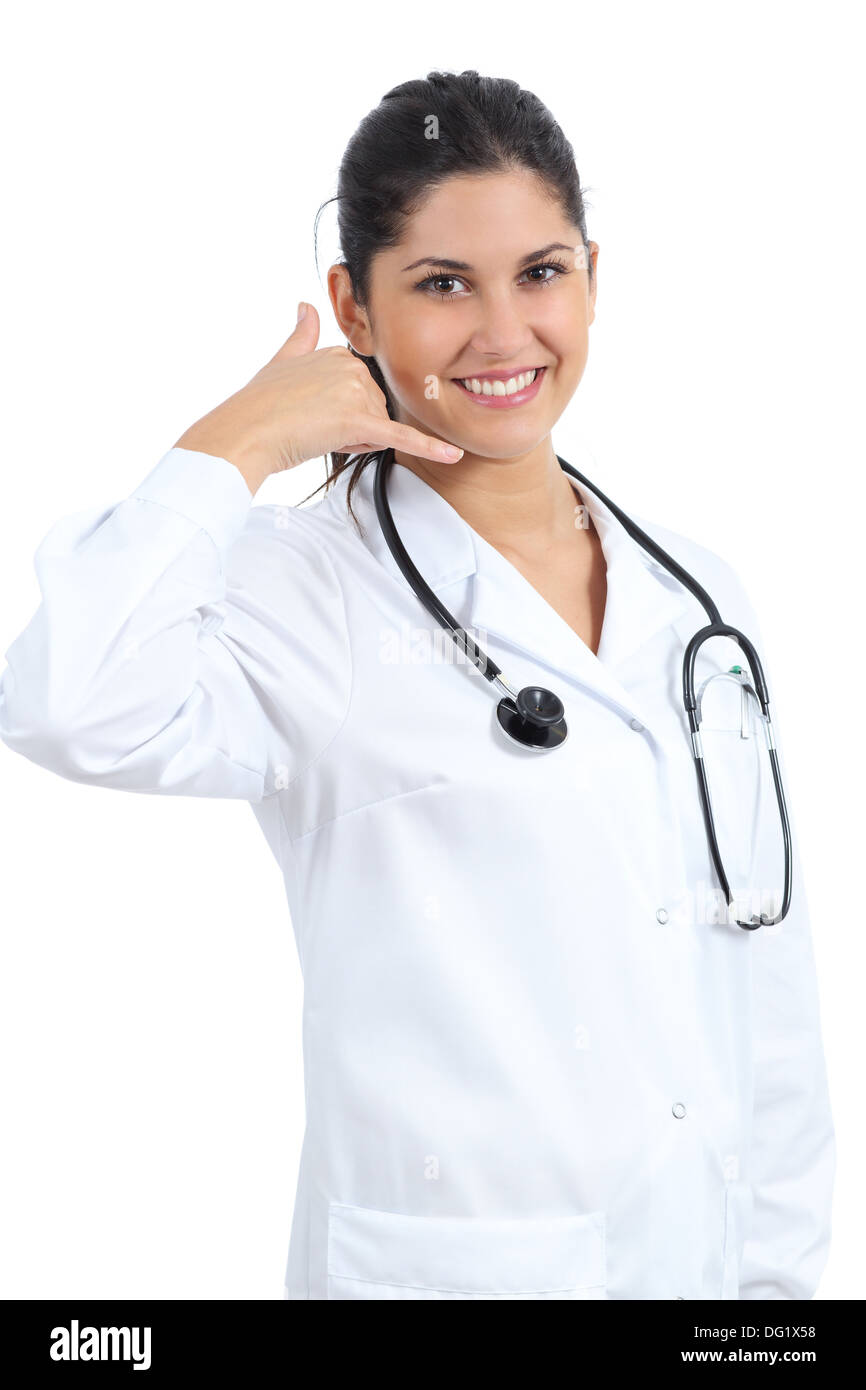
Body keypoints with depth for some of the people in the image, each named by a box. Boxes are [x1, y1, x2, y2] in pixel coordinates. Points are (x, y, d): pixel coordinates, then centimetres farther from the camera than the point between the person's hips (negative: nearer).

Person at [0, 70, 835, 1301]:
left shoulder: (696, 597, 3)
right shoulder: (307, 600, -13)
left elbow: (768, 985, 7)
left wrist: (783, 1265, 7)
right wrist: (238, 446, -21)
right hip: (450, 1261, -5)